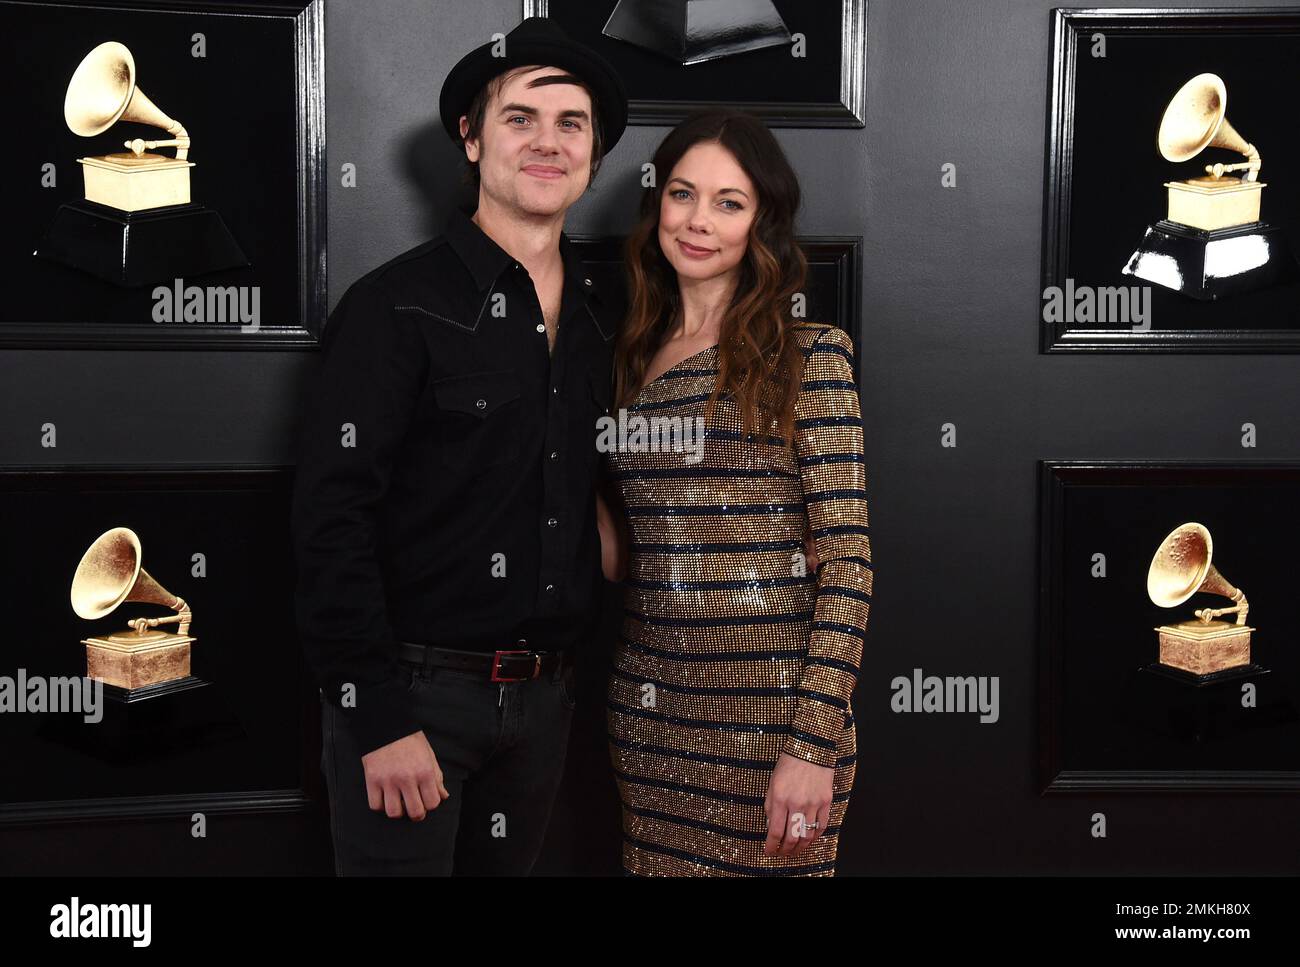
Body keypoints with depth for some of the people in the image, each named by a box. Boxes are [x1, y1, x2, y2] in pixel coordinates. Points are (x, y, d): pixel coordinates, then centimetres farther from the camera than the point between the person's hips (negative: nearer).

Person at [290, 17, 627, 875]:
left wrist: (565, 674, 6)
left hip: (544, 699, 6)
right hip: (415, 693, -5)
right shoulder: (399, 306, -10)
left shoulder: (603, 323, 8)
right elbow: (332, 518, -15)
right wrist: (379, 718, -19)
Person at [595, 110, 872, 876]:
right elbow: (626, 561, 12)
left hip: (766, 715, -5)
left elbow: (847, 564, -10)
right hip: (649, 712, 5)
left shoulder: (808, 354, -5)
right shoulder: (638, 359, 11)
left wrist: (814, 744, -17)